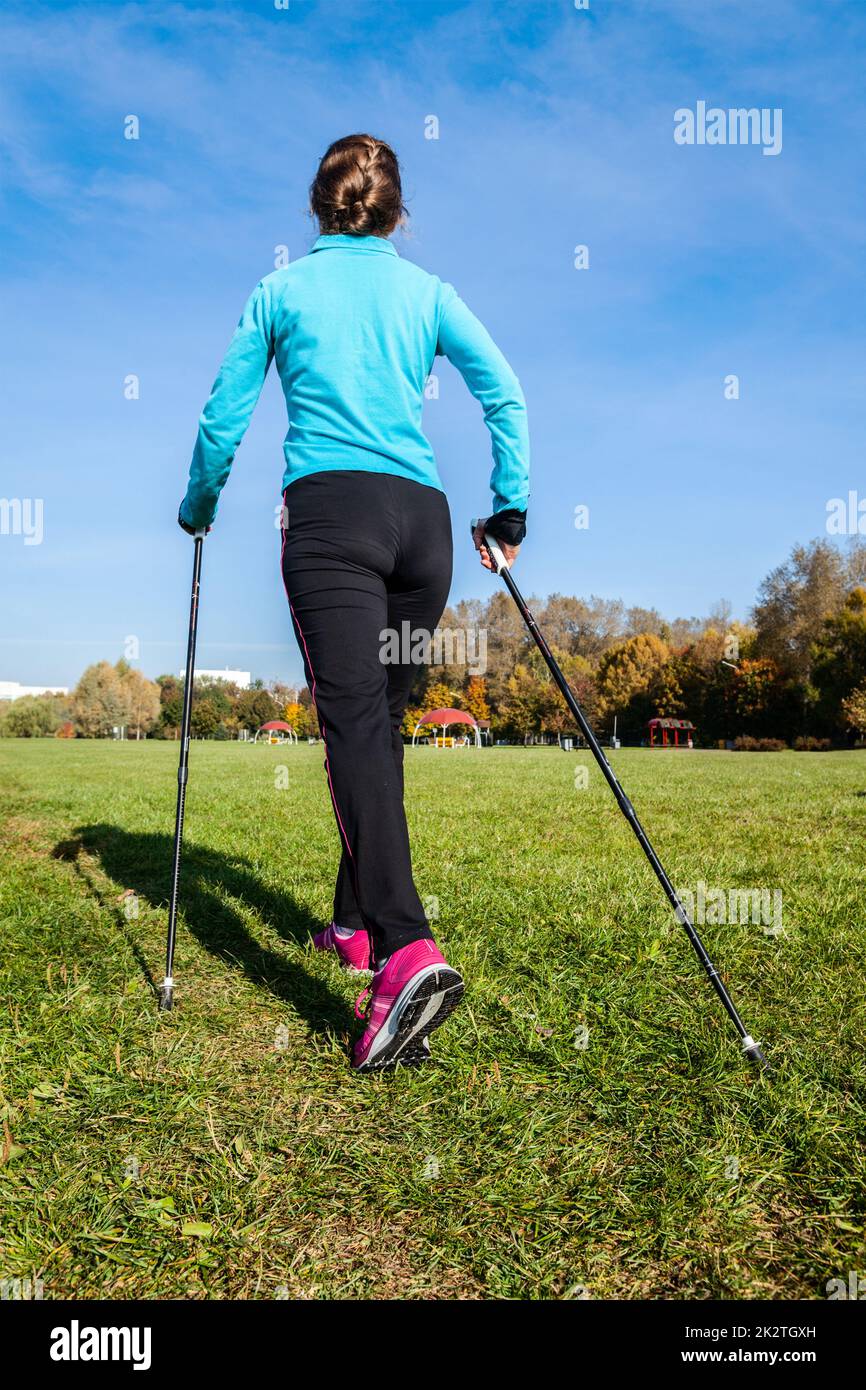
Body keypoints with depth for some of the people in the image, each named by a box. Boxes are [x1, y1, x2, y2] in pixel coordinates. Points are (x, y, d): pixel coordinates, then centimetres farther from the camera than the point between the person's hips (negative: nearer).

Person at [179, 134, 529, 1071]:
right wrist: (510, 509, 13)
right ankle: (359, 921, 22)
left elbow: (224, 416, 14)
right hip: (423, 517, 3)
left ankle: (406, 951, -30)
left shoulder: (280, 290, 15)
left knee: (353, 723, -14)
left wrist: (197, 511, 28)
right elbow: (504, 392, 9)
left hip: (331, 511, -3)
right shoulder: (427, 290, 19)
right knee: (381, 720, 12)